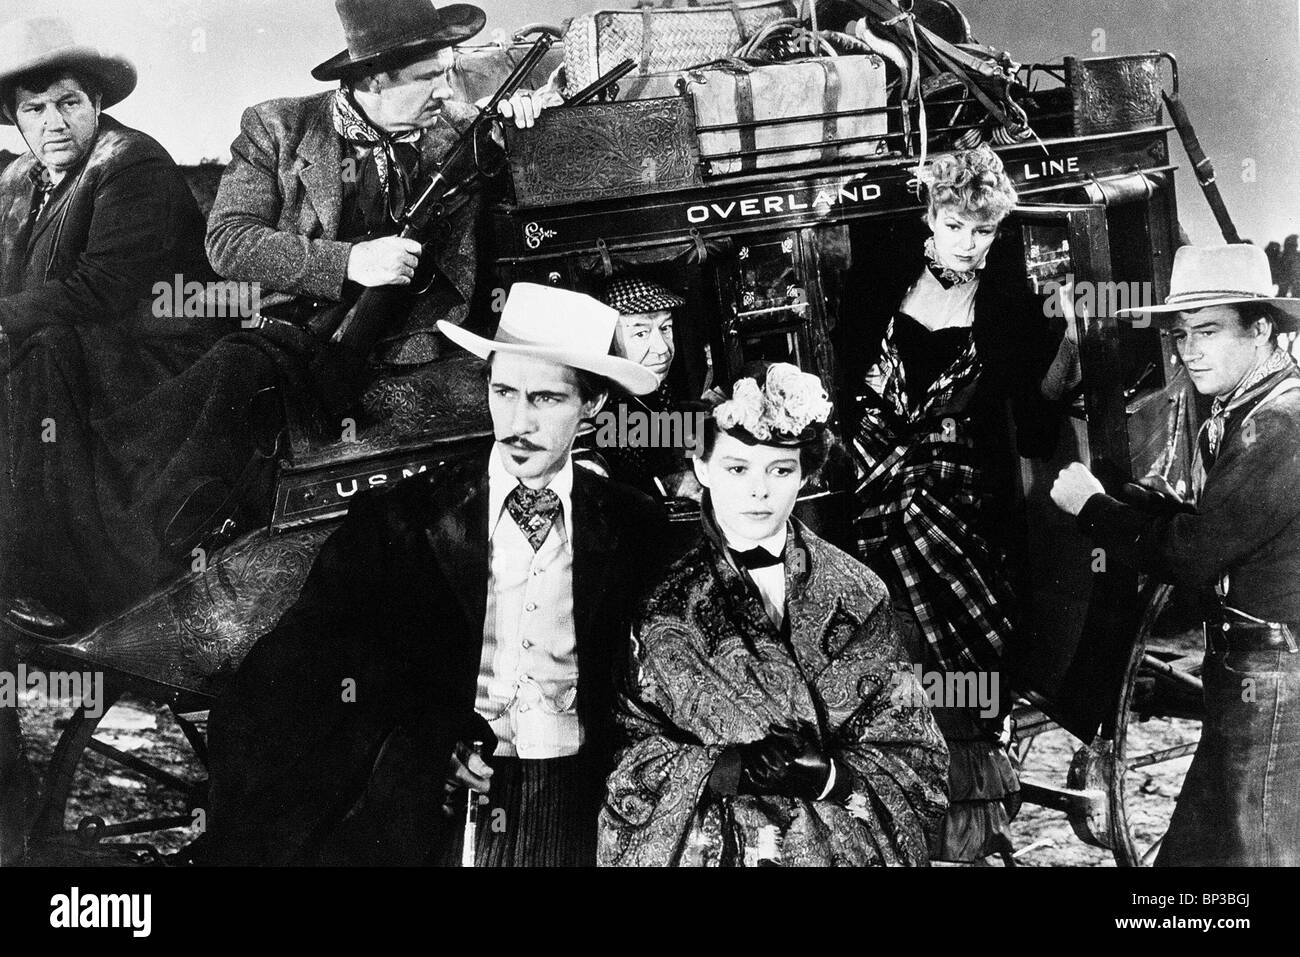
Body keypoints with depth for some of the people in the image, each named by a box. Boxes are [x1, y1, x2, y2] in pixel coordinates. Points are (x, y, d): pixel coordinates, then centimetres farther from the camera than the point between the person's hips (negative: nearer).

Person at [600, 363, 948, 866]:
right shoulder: (662, 594, -5)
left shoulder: (857, 594, -3)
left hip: (837, 844, 1)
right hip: (698, 844, -1)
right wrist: (731, 770, -23)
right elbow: (631, 755, -7)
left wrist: (821, 776, -21)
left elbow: (911, 757, -4)